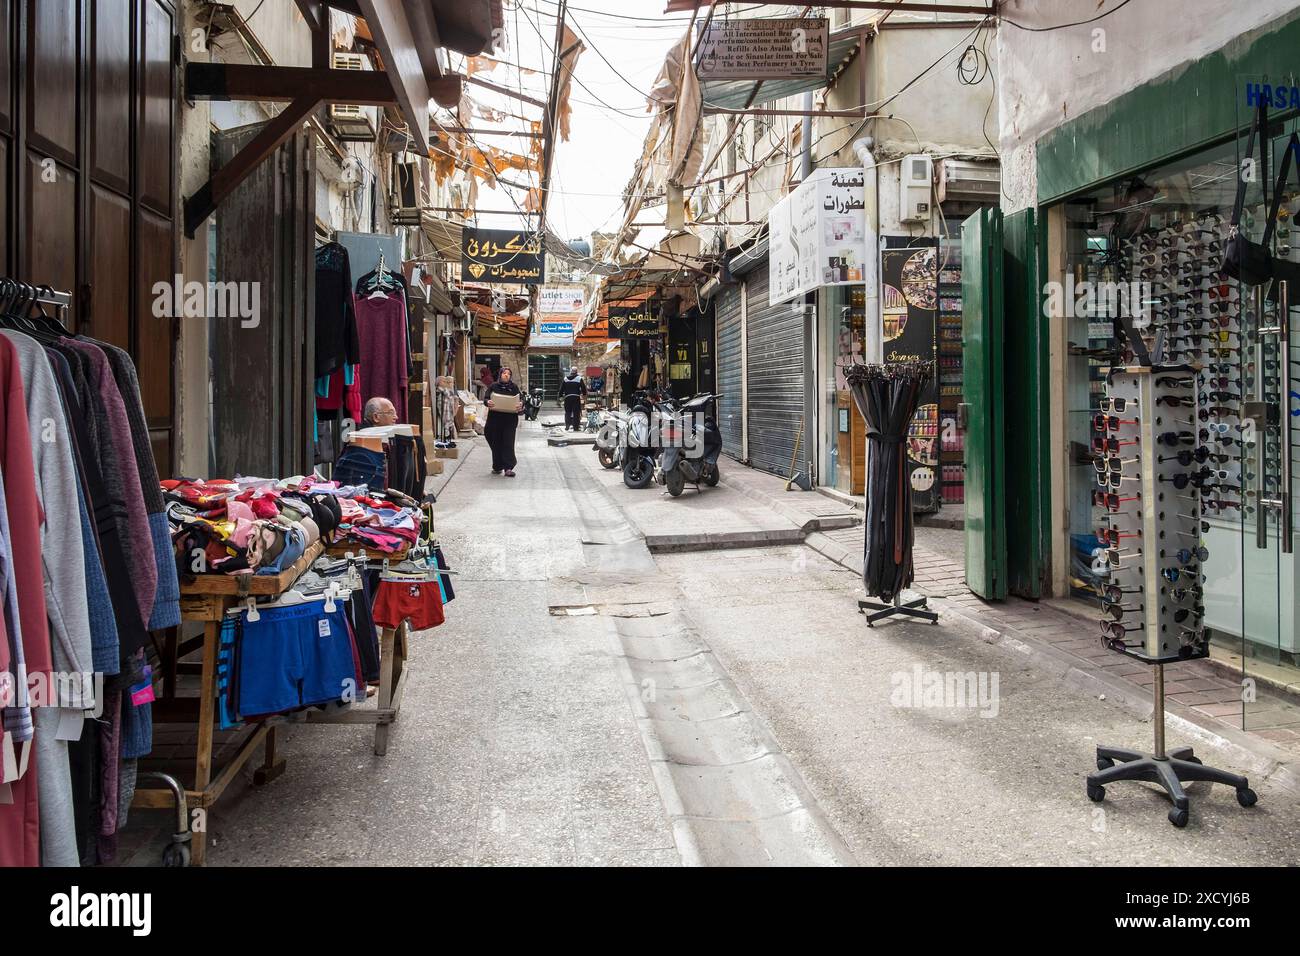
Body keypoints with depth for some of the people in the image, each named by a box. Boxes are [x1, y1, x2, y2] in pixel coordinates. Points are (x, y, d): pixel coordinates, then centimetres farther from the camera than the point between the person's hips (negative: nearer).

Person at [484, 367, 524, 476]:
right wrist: (488, 402, -22)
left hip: (510, 419, -1)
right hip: (495, 418, 1)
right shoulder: (494, 386, 7)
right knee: (496, 443, 7)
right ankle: (497, 467, 19)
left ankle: (508, 468, -7)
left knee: (508, 443, -6)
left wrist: (521, 404, -19)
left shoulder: (514, 387, 9)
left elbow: (521, 399, 4)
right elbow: (485, 398, 2)